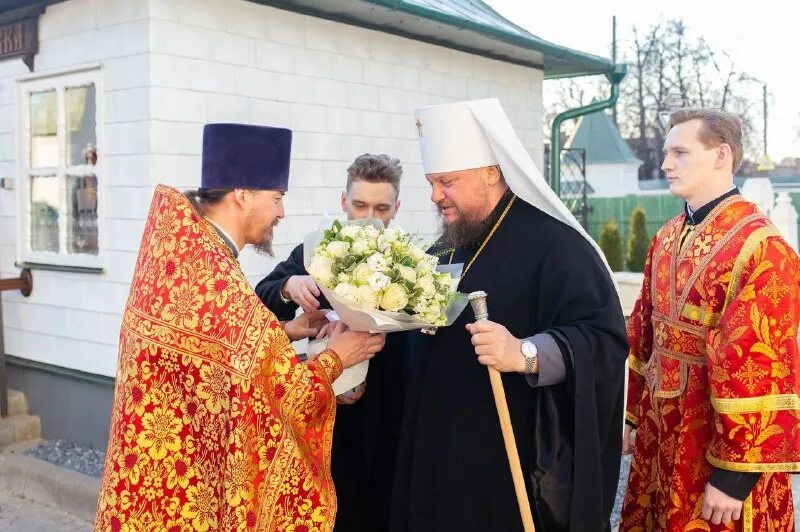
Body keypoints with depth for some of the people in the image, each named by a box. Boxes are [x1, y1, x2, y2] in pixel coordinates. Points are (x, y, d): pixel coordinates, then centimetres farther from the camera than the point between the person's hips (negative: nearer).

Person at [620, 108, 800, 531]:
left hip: (718, 451, -7)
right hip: (659, 438, 7)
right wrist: (629, 415, 13)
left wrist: (735, 474, -19)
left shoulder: (760, 248, -19)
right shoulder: (666, 239, 6)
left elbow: (760, 370, -21)